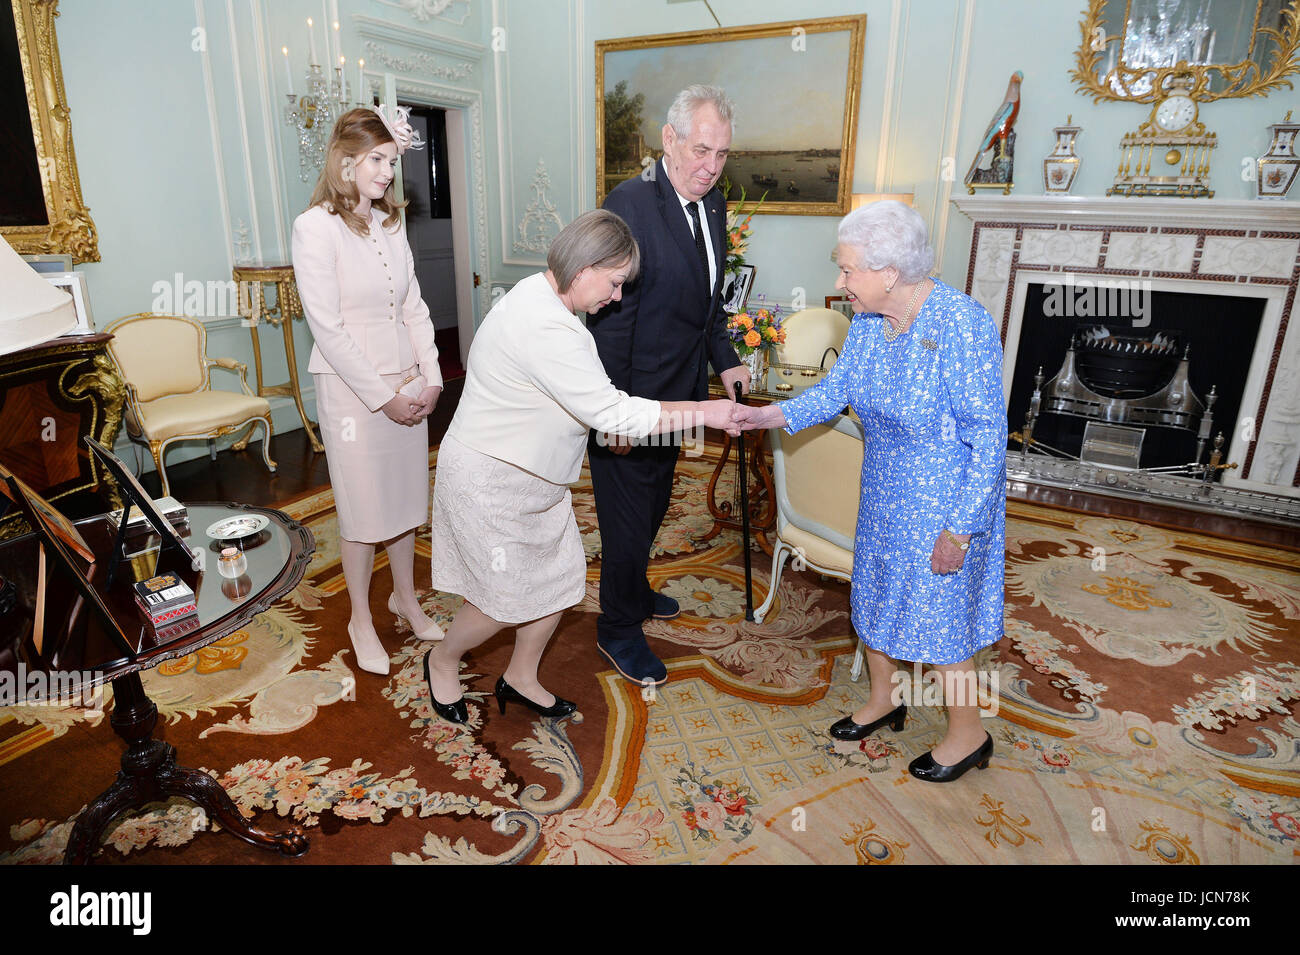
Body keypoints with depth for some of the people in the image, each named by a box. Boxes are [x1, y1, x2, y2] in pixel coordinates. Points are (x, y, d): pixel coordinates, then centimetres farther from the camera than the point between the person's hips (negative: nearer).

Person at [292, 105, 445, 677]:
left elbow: (414, 305, 8)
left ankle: (405, 597, 36)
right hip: (352, 389, -5)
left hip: (407, 387, 6)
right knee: (362, 507, 6)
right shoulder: (316, 227, -11)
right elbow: (328, 327, -15)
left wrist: (431, 378, -1)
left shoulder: (390, 223, 7)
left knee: (406, 497, 16)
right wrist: (383, 397, -15)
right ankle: (361, 619, 26)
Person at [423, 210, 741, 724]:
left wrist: (613, 422, 5)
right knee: (506, 598, 3)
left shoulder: (541, 296, 5)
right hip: (491, 480, -10)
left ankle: (520, 679, 32)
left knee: (561, 575, 11)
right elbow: (614, 413, -29)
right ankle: (442, 660, 34)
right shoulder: (545, 328, -29)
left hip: (533, 476, 10)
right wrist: (704, 411, -22)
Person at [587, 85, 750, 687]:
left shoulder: (712, 205, 6)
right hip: (629, 399, -8)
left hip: (676, 396, 8)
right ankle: (619, 629, 26)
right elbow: (609, 314, -23)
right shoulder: (630, 204, -21)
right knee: (629, 518, 6)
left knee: (653, 506, 24)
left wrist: (724, 361, 11)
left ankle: (633, 590, 47)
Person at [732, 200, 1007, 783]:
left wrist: (961, 527, -21)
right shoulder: (868, 321, -5)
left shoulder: (961, 325, -27)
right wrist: (766, 416, -11)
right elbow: (836, 389, 4)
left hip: (944, 499, -7)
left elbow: (988, 436, -23)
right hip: (884, 492, 8)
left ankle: (968, 735, 33)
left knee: (939, 614, 7)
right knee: (875, 596, 20)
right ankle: (883, 701, 45)